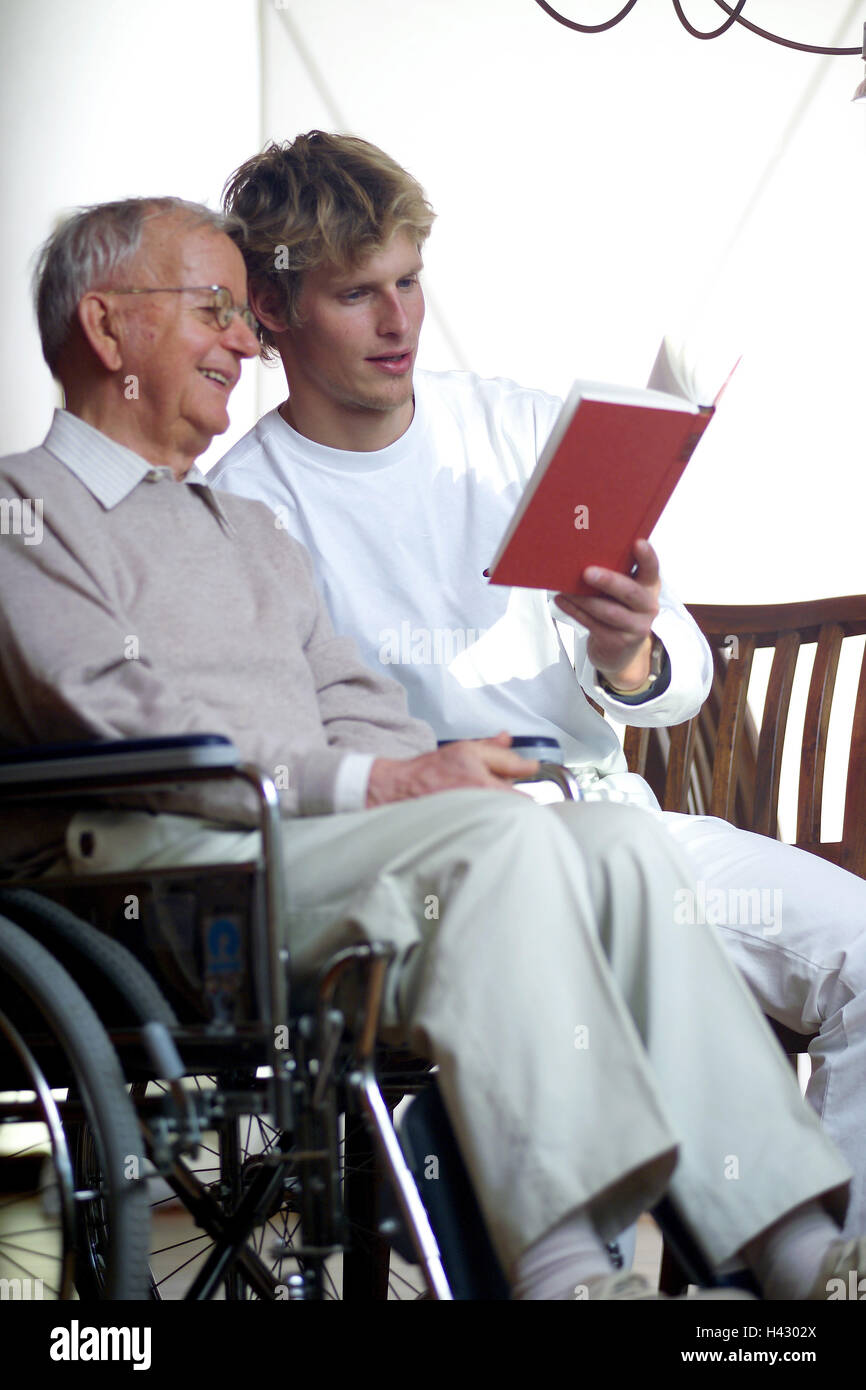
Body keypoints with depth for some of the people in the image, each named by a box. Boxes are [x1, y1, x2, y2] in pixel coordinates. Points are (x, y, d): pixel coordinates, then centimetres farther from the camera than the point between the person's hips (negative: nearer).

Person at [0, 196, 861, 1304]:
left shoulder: (250, 531, 32)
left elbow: (359, 712, 22)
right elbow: (122, 719, -9)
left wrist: (439, 774, -3)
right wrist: (372, 784, -15)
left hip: (317, 841, 7)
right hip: (159, 862, -7)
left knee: (621, 839, -18)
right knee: (502, 836, -30)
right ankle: (559, 1266, -38)